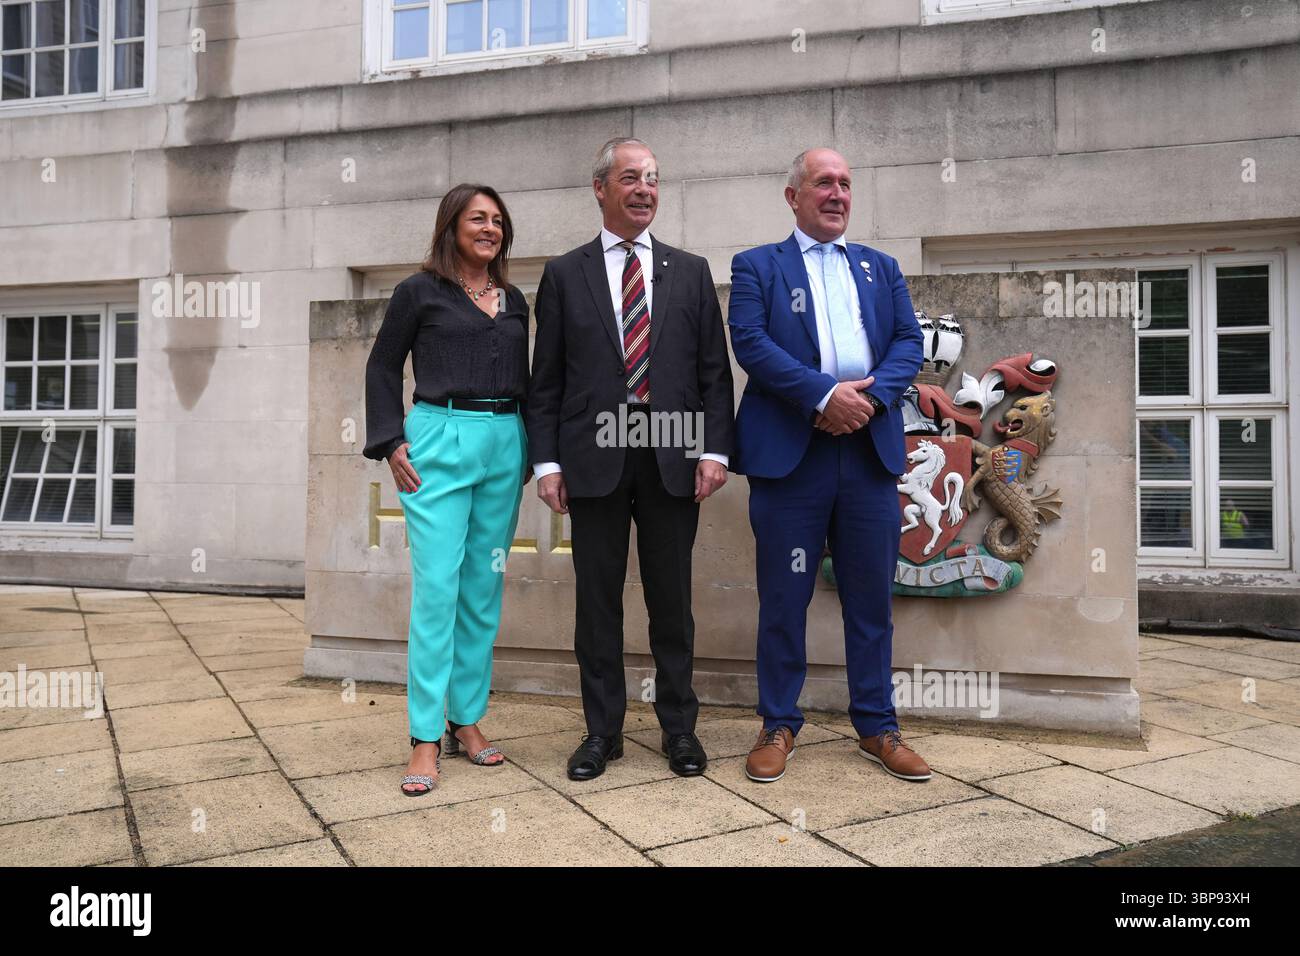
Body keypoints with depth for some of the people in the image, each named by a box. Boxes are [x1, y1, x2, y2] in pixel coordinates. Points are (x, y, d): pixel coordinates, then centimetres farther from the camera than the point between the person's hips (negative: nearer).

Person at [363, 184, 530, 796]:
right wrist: (390, 443, -5)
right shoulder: (420, 291, 2)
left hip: (505, 446, 5)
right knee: (436, 589, -7)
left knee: (484, 591, 8)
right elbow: (382, 368, 4)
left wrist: (532, 452, 11)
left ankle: (467, 718, 21)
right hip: (439, 441, -5)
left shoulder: (514, 300, 14)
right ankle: (426, 736, 2)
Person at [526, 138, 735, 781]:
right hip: (594, 460, 0)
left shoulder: (690, 271, 11)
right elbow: (546, 380, 6)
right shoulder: (564, 275, 8)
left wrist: (714, 450, -4)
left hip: (673, 459, 1)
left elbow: (714, 370, 7)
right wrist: (546, 461, -3)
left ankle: (679, 728, 21)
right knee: (597, 598, 6)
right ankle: (602, 730, 19)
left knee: (672, 600, 8)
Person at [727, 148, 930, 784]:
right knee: (783, 599, 4)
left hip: (870, 449, 3)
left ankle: (876, 726, 23)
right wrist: (825, 393, -17)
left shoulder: (881, 268, 19)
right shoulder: (756, 266, 7)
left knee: (871, 598, 9)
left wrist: (871, 397, -11)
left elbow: (909, 342, 8)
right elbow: (750, 342, -8)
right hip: (789, 451, -3)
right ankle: (779, 725, 19)